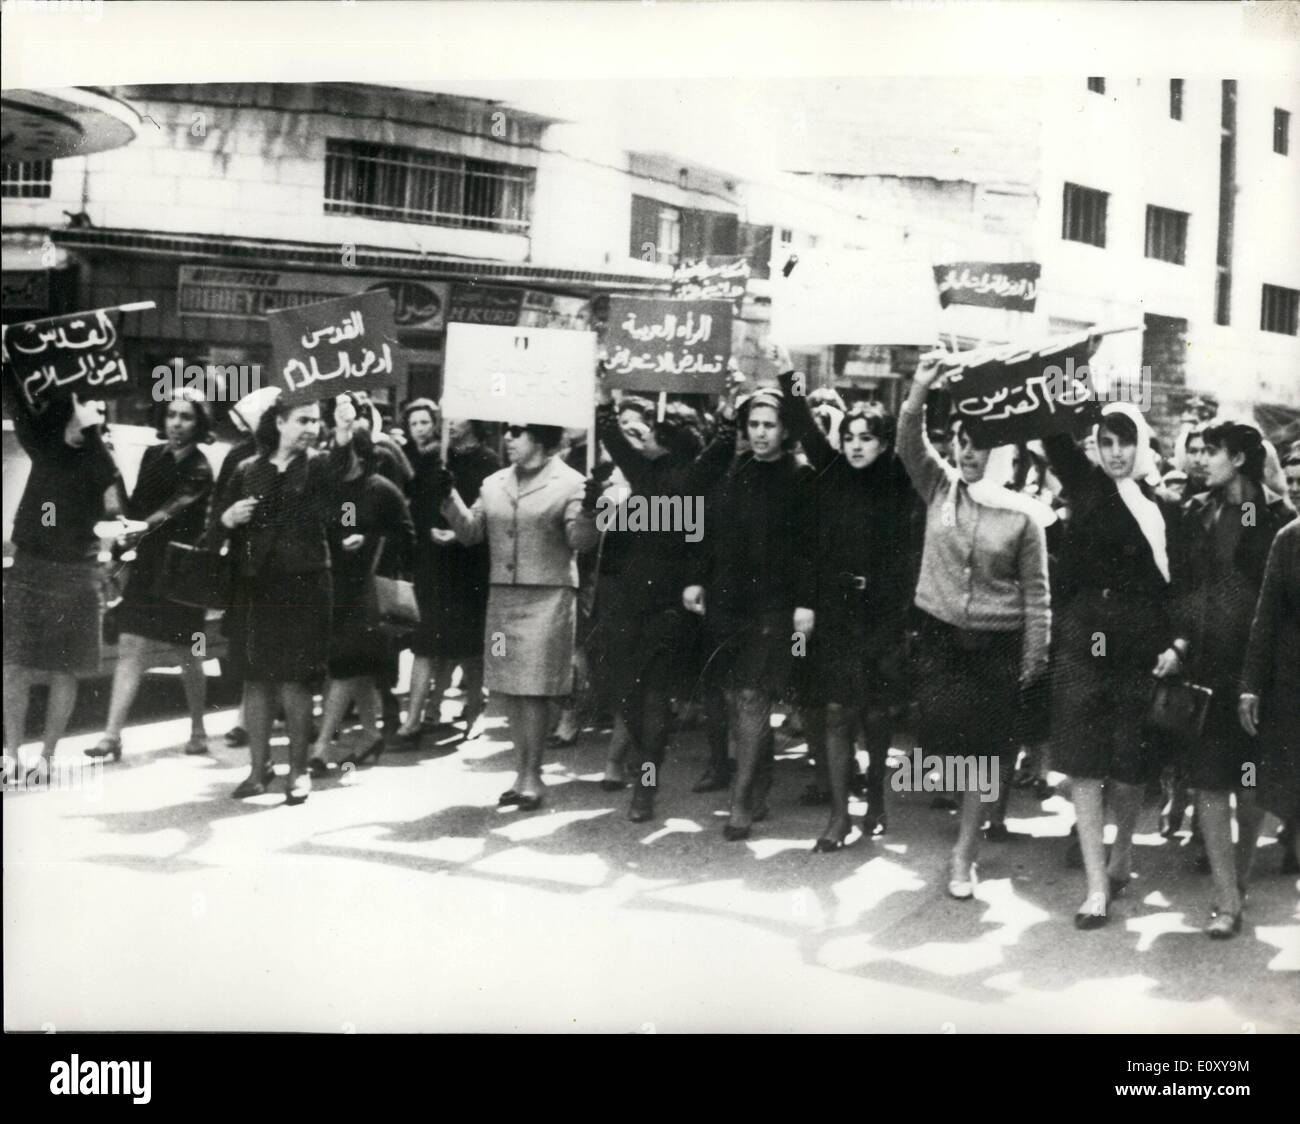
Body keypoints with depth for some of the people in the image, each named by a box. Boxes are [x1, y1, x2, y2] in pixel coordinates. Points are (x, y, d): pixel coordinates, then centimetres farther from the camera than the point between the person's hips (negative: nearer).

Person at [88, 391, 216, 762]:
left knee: (188, 654, 7)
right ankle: (113, 735, -5)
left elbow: (175, 507, -30)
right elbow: (135, 509, 10)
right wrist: (115, 478, -5)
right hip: (147, 563, 4)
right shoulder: (153, 455, 5)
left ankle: (198, 730, 23)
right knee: (129, 648, -3)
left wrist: (143, 527, -45)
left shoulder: (198, 469, -11)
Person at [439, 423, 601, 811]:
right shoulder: (494, 484, 13)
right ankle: (523, 772, 19)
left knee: (532, 691, -5)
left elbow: (580, 541, -11)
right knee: (509, 690, 8)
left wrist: (587, 512, -29)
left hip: (547, 599, -5)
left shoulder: (569, 484, -4)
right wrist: (450, 497, 1)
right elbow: (470, 532, 13)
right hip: (502, 596, 6)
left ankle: (532, 777, 6)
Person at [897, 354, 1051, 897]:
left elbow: (1036, 592, 0)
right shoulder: (940, 488, 3)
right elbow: (910, 443, -12)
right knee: (941, 731, -7)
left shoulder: (1022, 513, -4)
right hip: (939, 635, 2)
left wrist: (1034, 659, -2)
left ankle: (965, 852, 10)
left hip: (996, 646, -2)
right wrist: (920, 390, -27)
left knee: (985, 748, 0)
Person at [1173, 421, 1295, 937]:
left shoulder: (1276, 516, -3)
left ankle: (1239, 879, 25)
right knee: (1209, 780, -2)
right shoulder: (1195, 514, 8)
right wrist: (1177, 639, -3)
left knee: (1252, 783, 8)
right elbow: (1178, 584, 9)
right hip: (1204, 662, 3)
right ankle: (1228, 900, 1)